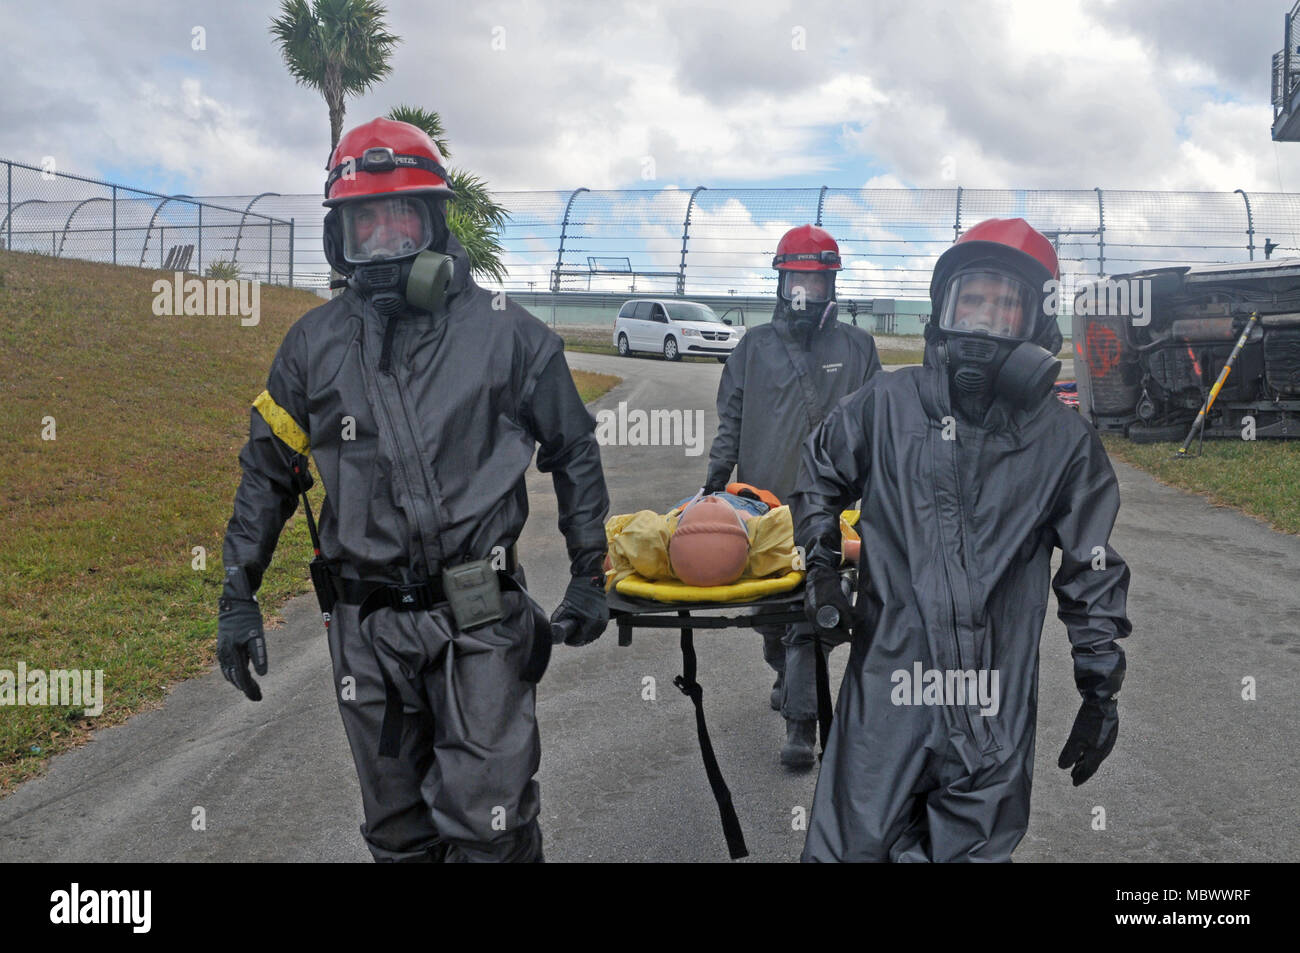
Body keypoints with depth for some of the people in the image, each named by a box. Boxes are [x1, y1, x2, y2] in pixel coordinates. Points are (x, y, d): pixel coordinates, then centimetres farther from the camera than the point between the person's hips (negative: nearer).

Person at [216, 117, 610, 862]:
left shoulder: (503, 332, -3)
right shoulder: (316, 344, 5)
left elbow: (575, 453, 5)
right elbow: (269, 473, 13)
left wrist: (589, 576, 4)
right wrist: (238, 596, 8)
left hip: (480, 621, -3)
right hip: (367, 628, 4)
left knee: (487, 826, -3)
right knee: (398, 832, 16)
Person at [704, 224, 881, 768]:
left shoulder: (856, 347, 8)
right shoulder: (755, 346, 11)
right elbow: (730, 419, 13)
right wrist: (716, 477, 4)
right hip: (762, 499, 2)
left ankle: (801, 723, -7)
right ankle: (786, 677, 37)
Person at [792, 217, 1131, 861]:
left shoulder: (1063, 439, 2)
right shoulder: (887, 404, 1)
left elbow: (1093, 573, 9)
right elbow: (820, 475, 19)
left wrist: (1101, 691, 9)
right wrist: (821, 567, 8)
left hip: (996, 710, 1)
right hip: (887, 683, 0)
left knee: (975, 849, 12)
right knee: (850, 845, 5)